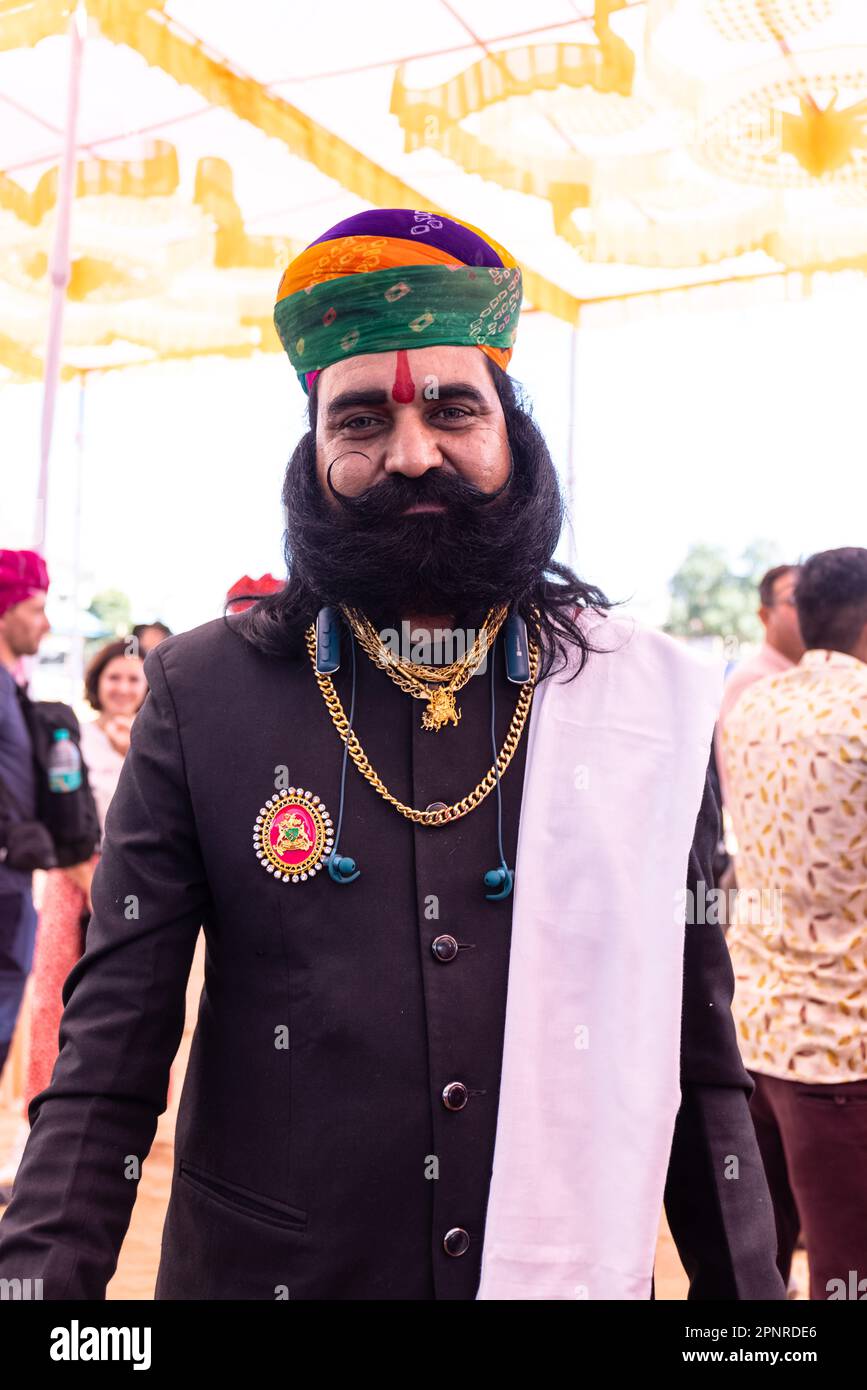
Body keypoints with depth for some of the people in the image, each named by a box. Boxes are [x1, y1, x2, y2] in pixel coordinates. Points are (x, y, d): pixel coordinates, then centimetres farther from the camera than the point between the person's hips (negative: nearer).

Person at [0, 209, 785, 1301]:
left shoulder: (651, 699, -6)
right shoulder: (199, 693, -9)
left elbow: (697, 1047, -1)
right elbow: (110, 1047, -8)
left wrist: (745, 1282, -1)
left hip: (576, 1262, 1)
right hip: (259, 1269, 0)